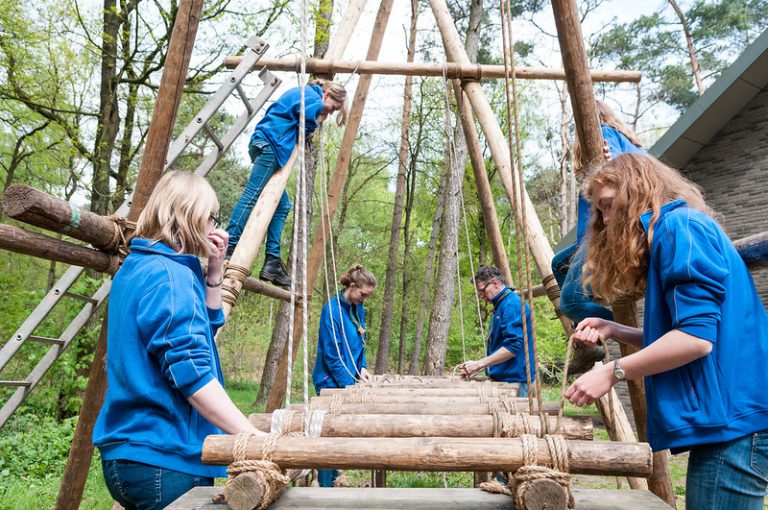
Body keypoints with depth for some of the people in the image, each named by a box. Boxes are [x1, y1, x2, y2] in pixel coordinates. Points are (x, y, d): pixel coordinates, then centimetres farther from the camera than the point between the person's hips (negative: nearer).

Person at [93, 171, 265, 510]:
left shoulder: (135, 268, 12)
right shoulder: (170, 275, -19)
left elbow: (205, 323, 19)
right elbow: (192, 372, -27)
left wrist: (214, 270, 7)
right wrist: (252, 435, -29)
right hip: (165, 459, -10)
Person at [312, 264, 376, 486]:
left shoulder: (358, 308, 6)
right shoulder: (332, 309, -19)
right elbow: (332, 356, -19)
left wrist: (362, 367, 0)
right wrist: (350, 385, -17)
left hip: (349, 378, 8)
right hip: (331, 382, -8)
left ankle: (334, 478, 28)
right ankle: (325, 485, 9)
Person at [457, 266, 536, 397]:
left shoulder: (513, 304, -14)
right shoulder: (500, 305, 16)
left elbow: (512, 347, -22)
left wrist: (479, 364, -19)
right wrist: (476, 368, 11)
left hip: (516, 381, -9)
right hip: (502, 379, 9)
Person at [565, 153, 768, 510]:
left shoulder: (680, 226, -11)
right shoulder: (673, 233, 19)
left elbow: (696, 337, -20)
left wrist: (612, 372, -12)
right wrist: (612, 330, 8)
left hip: (731, 423, -10)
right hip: (723, 420, 10)